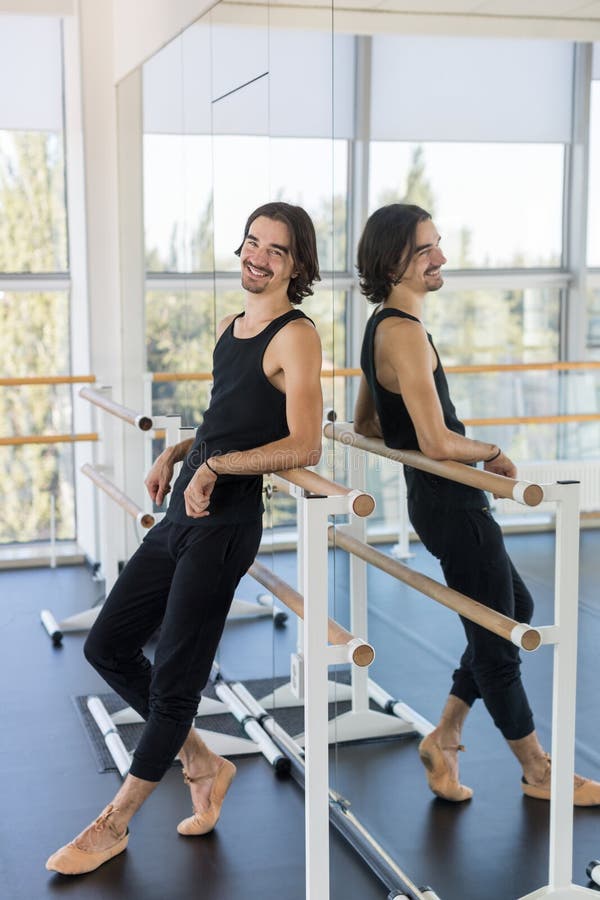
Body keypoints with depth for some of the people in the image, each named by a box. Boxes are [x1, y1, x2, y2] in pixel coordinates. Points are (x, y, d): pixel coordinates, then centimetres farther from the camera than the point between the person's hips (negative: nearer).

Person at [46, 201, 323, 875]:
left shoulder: (296, 337, -10)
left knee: (174, 679, 1)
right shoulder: (229, 327, 15)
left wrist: (214, 466, -22)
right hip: (182, 514, 9)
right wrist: (176, 453, 11)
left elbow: (304, 447, -19)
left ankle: (112, 826, 18)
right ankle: (202, 764, 27)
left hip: (225, 525, -9)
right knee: (108, 646, 13)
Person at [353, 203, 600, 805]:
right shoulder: (405, 332, -21)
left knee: (515, 608, 22)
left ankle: (444, 739, 26)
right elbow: (439, 443, -27)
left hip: (435, 500, 10)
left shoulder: (381, 327, 11)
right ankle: (538, 773, 24)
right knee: (496, 641, 5)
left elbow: (366, 426, 22)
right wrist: (493, 452, -10)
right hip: (452, 504, -10)